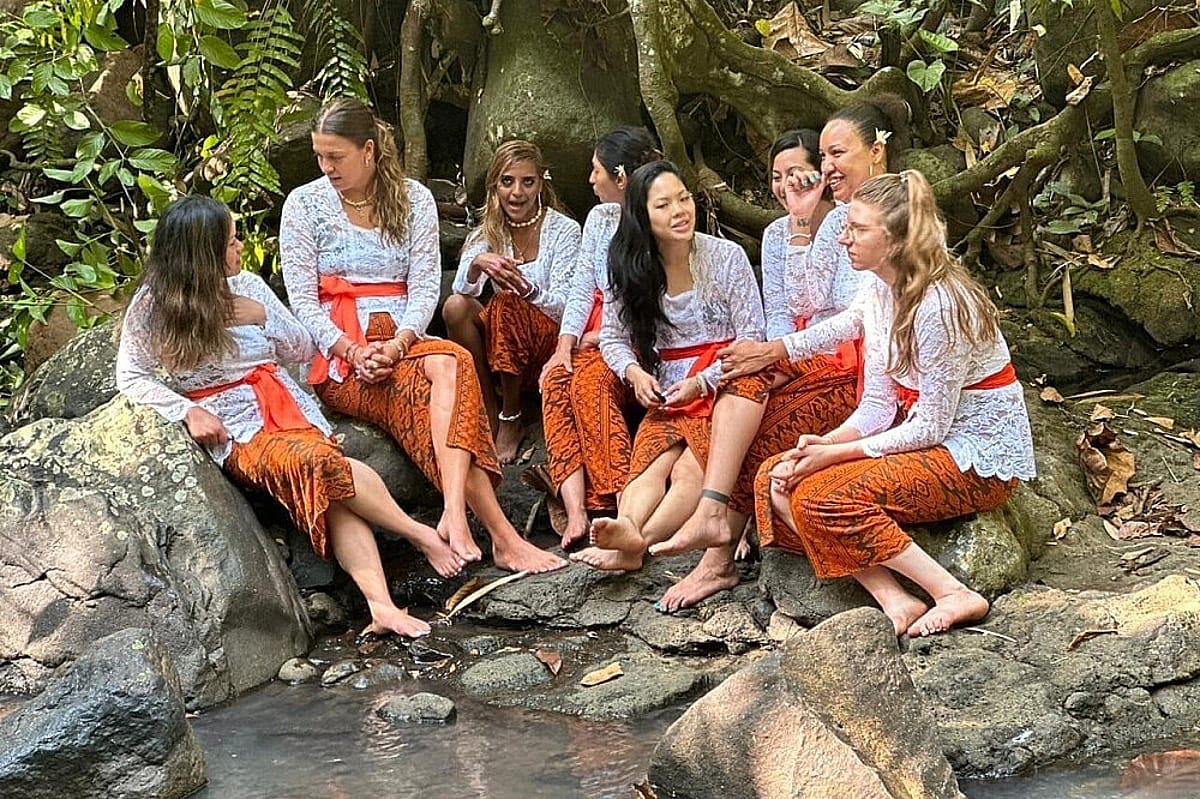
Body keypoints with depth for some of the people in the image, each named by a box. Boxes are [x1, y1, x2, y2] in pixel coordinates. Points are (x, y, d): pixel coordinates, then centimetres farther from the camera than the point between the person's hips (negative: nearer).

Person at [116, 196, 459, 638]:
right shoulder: (154, 305, -2)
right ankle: (422, 535, -19)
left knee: (335, 495, -25)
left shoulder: (247, 286, 10)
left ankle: (381, 606, -37)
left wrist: (263, 318, -3)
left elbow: (302, 348, 15)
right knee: (319, 461, -32)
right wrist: (190, 411, -12)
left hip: (282, 401, 4)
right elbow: (131, 377, 1)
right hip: (232, 422, -4)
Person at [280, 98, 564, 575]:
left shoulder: (414, 199, 10)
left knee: (450, 364, -35)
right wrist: (354, 351, -18)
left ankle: (455, 515, -49)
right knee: (448, 366, -32)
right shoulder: (304, 205, 4)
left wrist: (397, 344, -17)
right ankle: (500, 533, -41)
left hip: (403, 344, 3)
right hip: (336, 358, -3)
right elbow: (302, 299, -2)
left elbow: (426, 286, 2)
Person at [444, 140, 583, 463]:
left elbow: (562, 306, -14)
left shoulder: (563, 230, -6)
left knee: (506, 303, -32)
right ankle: (488, 415, -15)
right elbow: (464, 289, -13)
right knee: (455, 306, -24)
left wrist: (526, 289, -36)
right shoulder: (488, 232, 5)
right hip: (502, 346, 4)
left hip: (550, 345, -3)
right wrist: (477, 263, -37)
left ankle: (511, 421, -19)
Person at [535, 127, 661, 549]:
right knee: (555, 381, -25)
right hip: (596, 334, 6)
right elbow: (583, 287, 10)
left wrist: (609, 335, -12)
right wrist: (565, 344, -4)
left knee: (590, 382, -34)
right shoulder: (600, 218, 16)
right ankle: (576, 511, -40)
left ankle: (626, 504, -39)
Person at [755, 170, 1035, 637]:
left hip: (981, 459, -9)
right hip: (932, 442, 9)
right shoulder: (878, 293, 4)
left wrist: (838, 454, -19)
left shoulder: (939, 306, -23)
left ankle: (954, 595, -18)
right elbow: (877, 407, 6)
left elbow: (930, 427, -21)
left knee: (822, 498, -25)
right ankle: (893, 599, -17)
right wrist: (825, 443, -12)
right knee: (777, 480, -6)